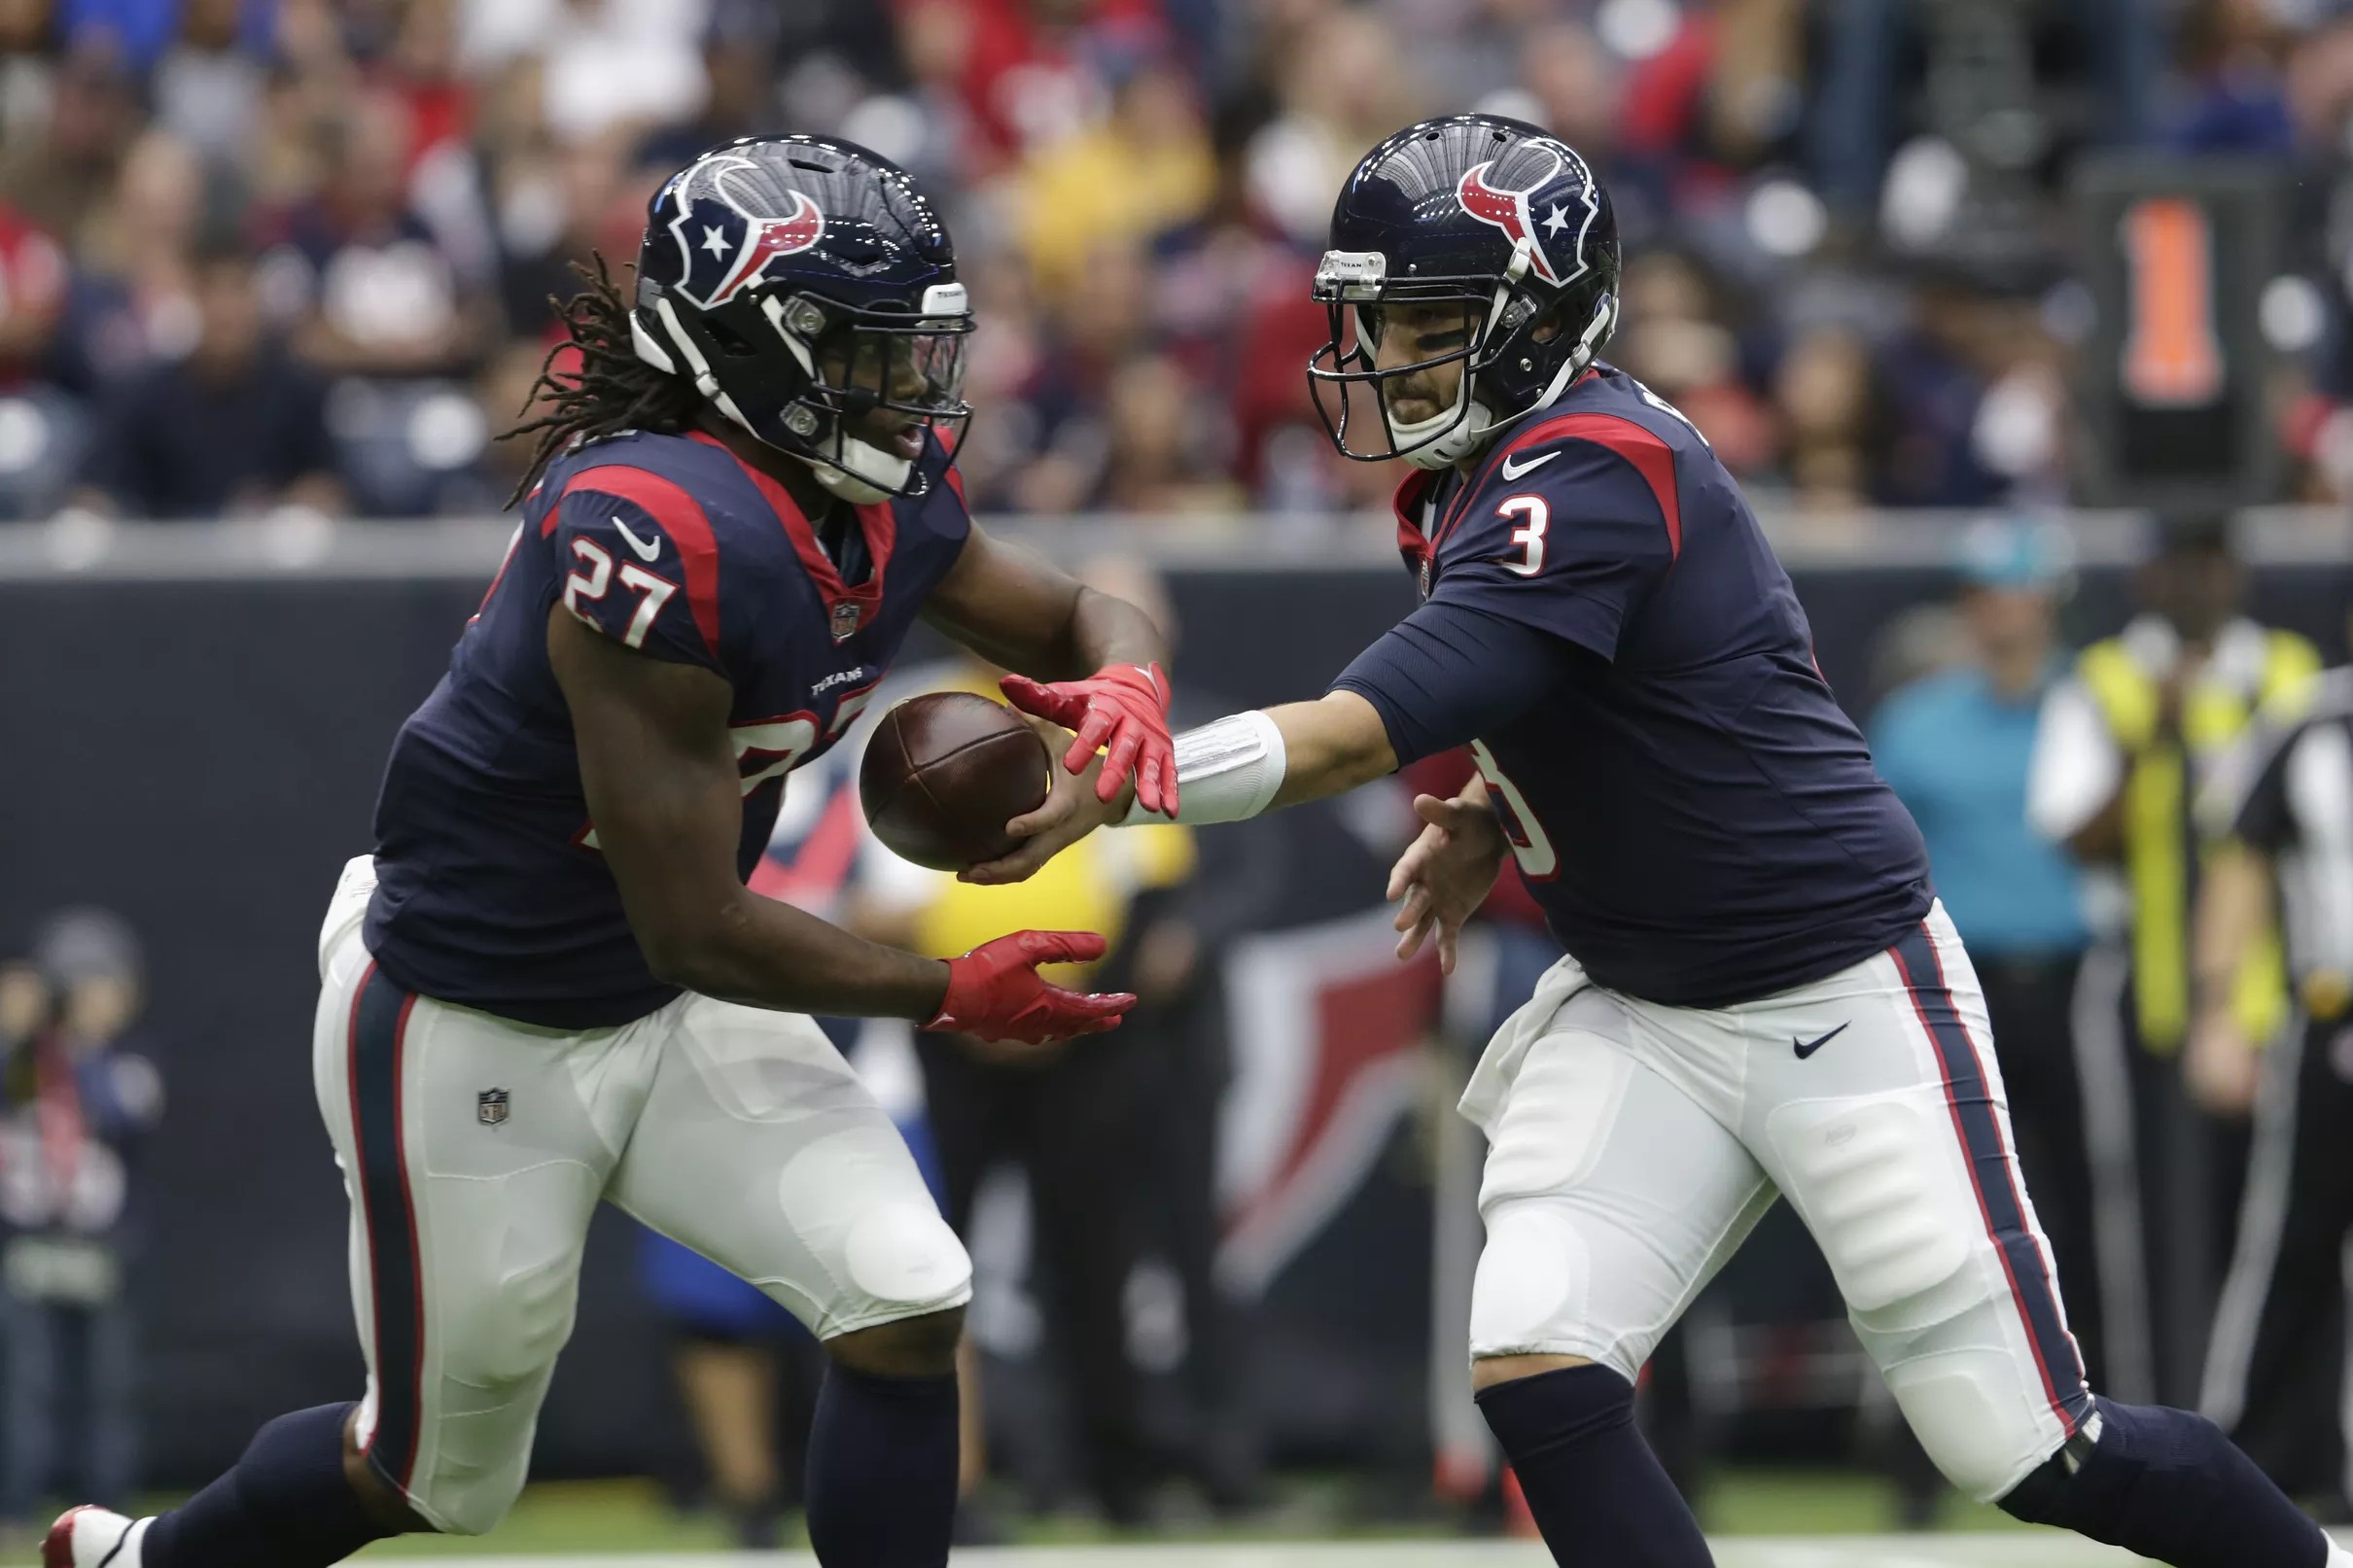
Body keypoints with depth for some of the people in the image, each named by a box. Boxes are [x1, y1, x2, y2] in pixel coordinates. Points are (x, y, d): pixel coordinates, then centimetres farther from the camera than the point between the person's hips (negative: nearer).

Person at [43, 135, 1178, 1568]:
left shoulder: (886, 507, -7)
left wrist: (1126, 681, -14)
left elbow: (1076, 614, 11)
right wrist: (952, 993, -18)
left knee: (909, 1301, -12)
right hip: (467, 1032, -7)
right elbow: (695, 928, -28)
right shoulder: (658, 535, -32)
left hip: (672, 1018, 7)